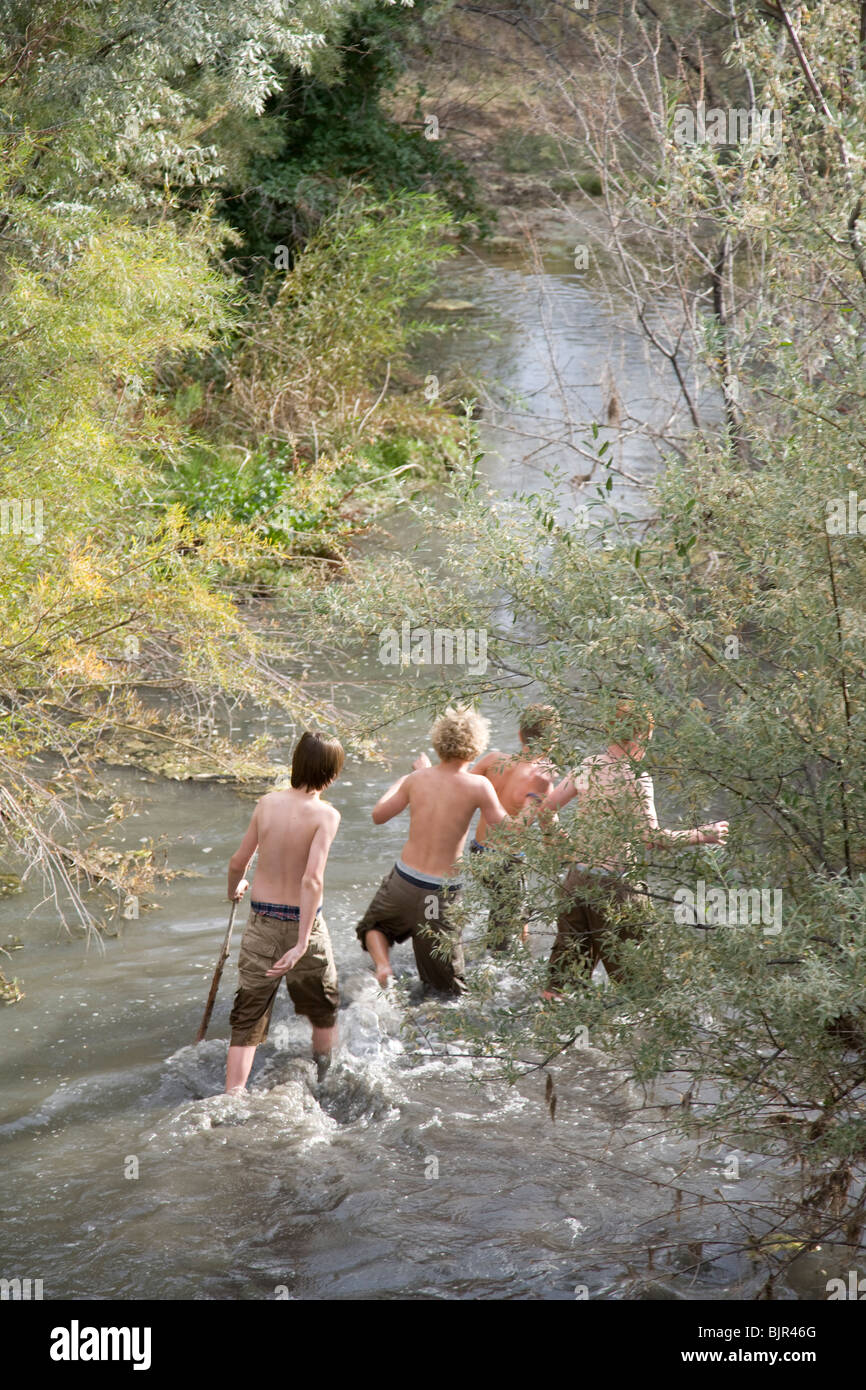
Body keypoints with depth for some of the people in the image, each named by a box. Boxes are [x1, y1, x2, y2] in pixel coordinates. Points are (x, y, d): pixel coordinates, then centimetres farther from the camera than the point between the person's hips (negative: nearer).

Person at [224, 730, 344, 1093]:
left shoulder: (268, 803, -4)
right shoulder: (325, 814, -16)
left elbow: (238, 862, 5)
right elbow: (312, 879, -27)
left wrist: (234, 889, 28)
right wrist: (302, 944, -29)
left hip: (261, 919, 3)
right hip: (302, 923, -3)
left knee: (247, 1018, 8)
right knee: (323, 1011, 22)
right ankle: (326, 1085, 39)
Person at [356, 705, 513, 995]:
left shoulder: (417, 779, -4)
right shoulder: (477, 786, -14)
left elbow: (379, 815, 12)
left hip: (403, 881, 2)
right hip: (443, 892, -2)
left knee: (373, 926, 29)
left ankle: (383, 964, 3)